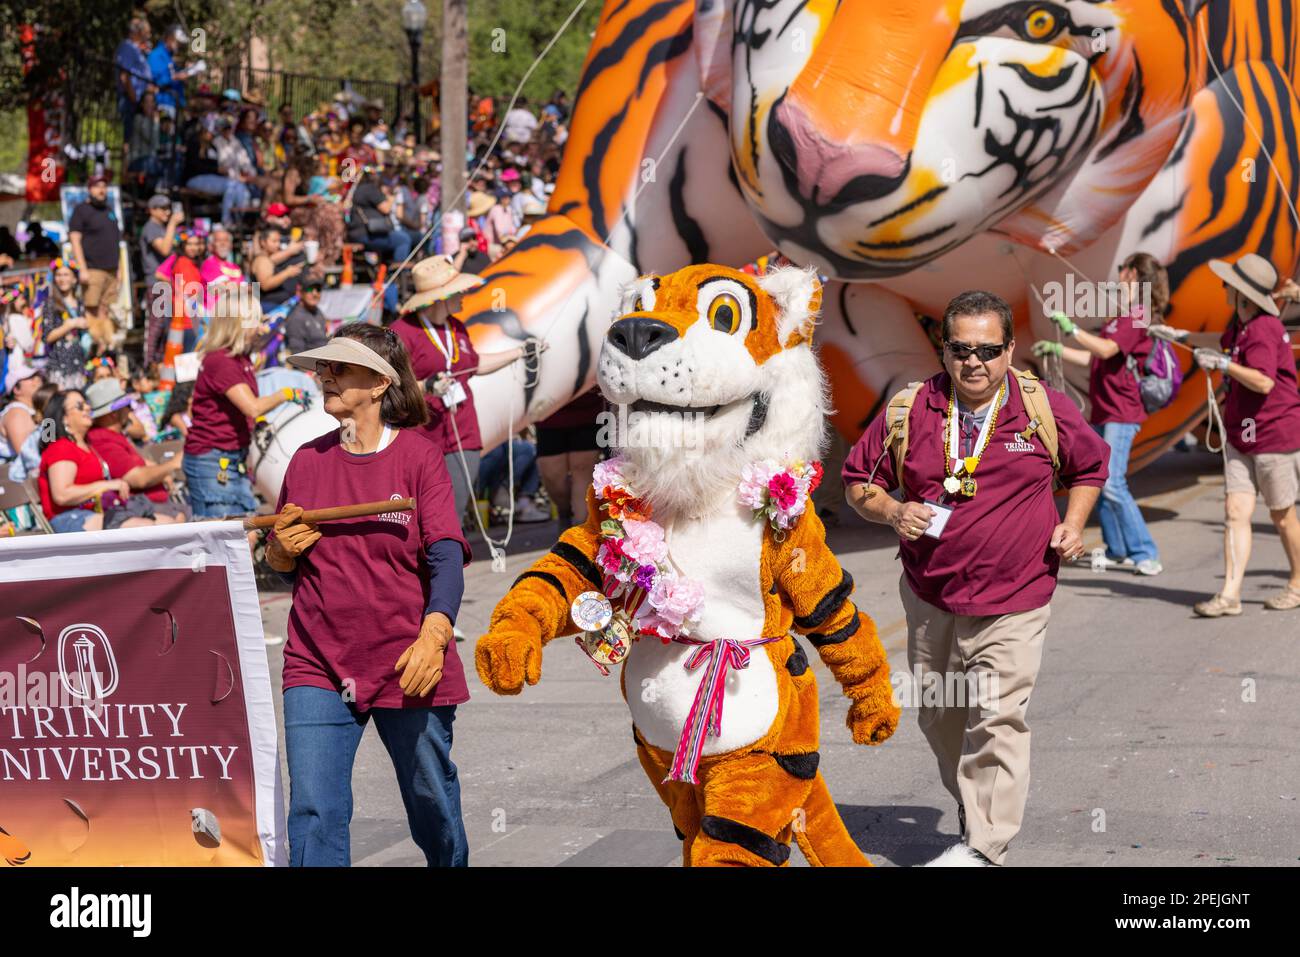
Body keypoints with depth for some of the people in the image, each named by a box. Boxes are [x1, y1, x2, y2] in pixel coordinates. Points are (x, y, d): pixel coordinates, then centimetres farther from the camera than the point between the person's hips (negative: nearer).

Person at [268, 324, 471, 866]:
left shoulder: (418, 457, -3)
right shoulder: (307, 461, 8)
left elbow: (447, 558, -12)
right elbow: (281, 565, 18)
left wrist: (433, 636, -28)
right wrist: (283, 549, -6)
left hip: (408, 667, -3)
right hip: (318, 668, 3)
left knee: (433, 807, 9)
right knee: (313, 814, -9)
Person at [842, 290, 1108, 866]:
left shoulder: (1045, 409, -3)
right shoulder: (909, 412, -2)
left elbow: (1090, 464, 16)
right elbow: (858, 482, 8)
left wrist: (1073, 524, 1)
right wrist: (891, 511, -12)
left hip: (1013, 604, -3)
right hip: (930, 600, 3)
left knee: (998, 720, -10)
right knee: (939, 717, 15)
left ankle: (983, 846, -7)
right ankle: (971, 809, 38)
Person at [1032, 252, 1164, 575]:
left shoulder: (1136, 319, -11)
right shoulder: (1121, 319, 21)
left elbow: (1105, 349, -25)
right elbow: (1093, 359, 27)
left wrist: (1071, 328, -21)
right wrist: (1056, 350, 23)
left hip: (1121, 414, -10)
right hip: (1103, 413, 10)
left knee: (1112, 483, -17)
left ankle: (1145, 554, -14)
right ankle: (1117, 551, 17)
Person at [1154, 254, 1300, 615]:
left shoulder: (1263, 329, -20)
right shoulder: (1242, 324, 10)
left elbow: (1264, 382, -30)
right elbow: (1224, 341, 35)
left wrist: (1222, 364, -24)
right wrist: (1180, 336, 39)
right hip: (1241, 437, 9)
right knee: (1235, 512, -3)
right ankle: (1230, 594, -8)